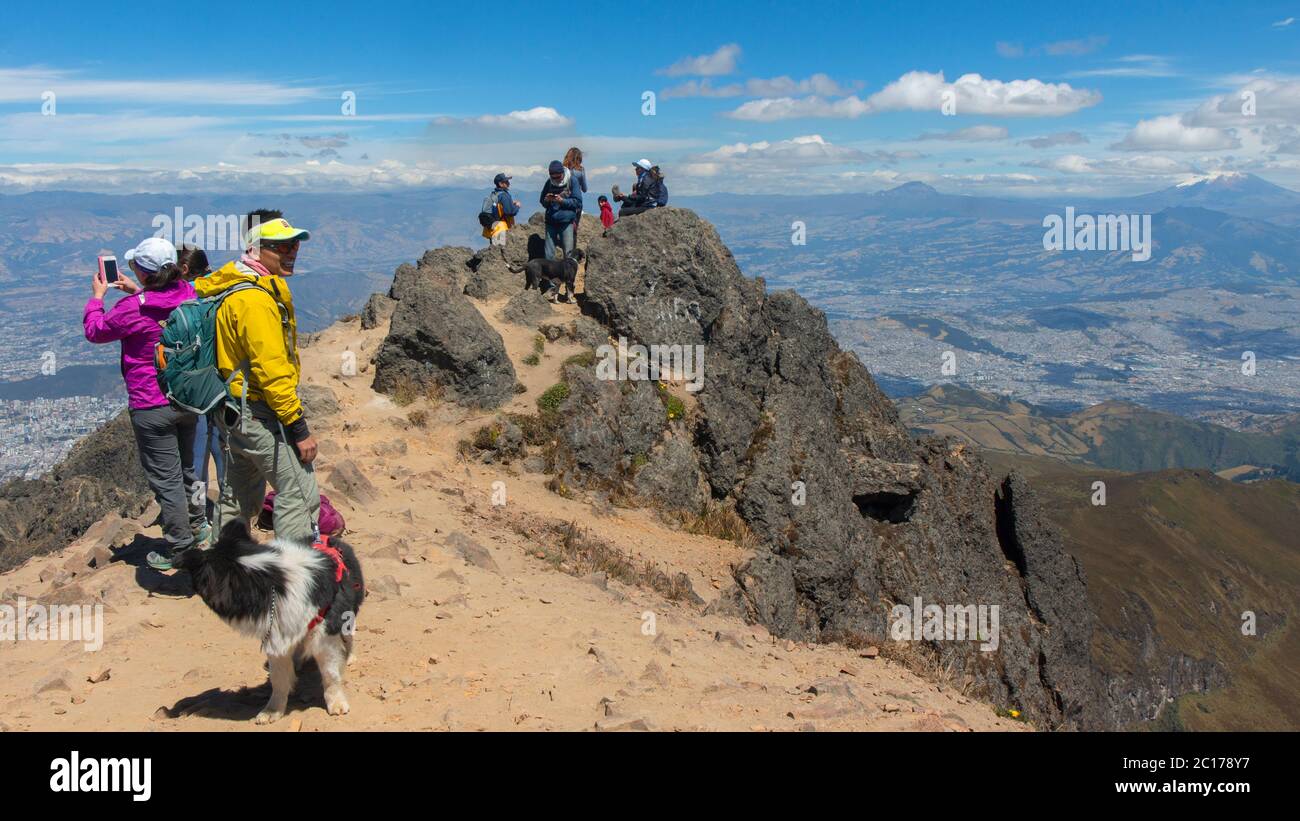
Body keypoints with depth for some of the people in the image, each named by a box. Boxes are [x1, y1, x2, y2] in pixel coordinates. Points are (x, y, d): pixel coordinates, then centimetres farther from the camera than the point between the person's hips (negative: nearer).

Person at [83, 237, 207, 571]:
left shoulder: (133, 309, -22)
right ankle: (198, 526, 38)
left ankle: (178, 548, 14)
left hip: (152, 408, -6)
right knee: (185, 467, 24)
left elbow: (95, 330, -1)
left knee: (165, 479, 5)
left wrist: (97, 296, 14)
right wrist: (136, 291, 20)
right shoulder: (188, 293, -5)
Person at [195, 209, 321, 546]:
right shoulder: (256, 298, -23)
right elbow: (271, 370, -25)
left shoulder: (234, 283, 8)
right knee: (300, 496, -6)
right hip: (261, 413, -11)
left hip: (234, 410, 11)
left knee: (239, 499, 22)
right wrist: (299, 428, -21)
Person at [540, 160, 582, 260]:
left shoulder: (571, 181, -4)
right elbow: (542, 202, 15)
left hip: (566, 222, -3)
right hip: (550, 221, 3)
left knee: (568, 252, -2)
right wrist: (546, 200, -8)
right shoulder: (549, 183, 6)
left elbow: (578, 202, -5)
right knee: (549, 253, 5)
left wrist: (562, 201, -18)